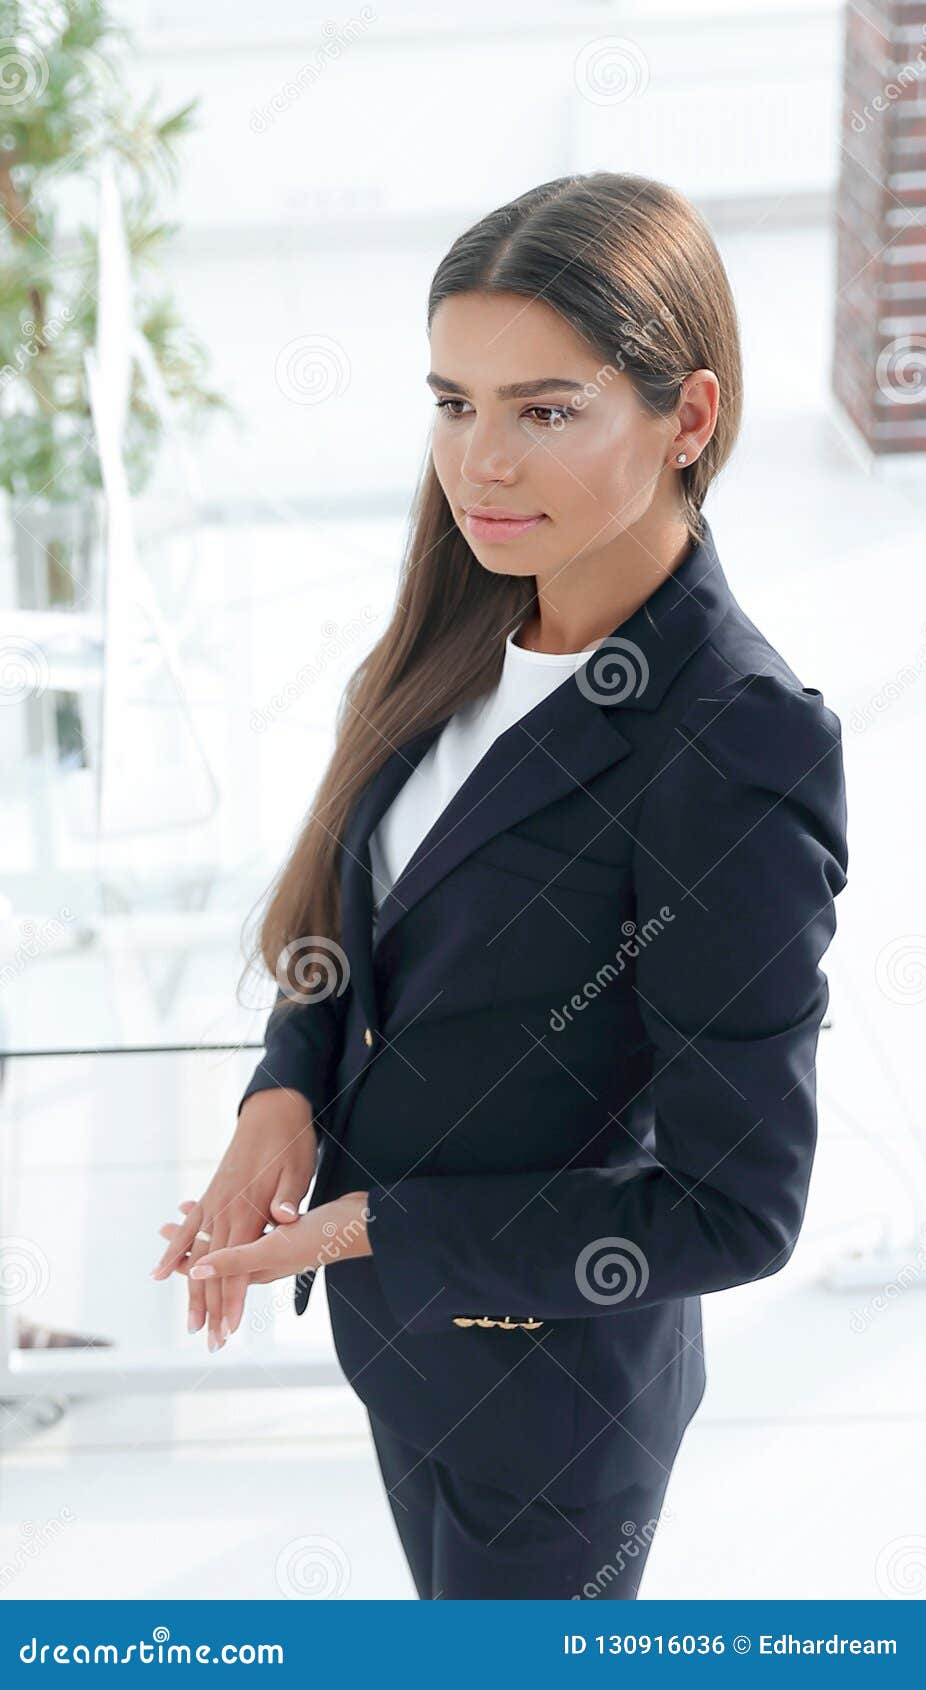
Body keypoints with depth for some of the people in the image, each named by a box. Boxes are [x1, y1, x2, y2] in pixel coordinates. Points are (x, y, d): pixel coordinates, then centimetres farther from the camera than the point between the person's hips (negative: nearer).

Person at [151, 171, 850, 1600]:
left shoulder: (736, 745, -29)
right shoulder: (468, 644, -6)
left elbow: (737, 1211, -25)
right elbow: (354, 928, 9)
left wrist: (368, 1227, -22)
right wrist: (285, 1100, -12)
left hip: (548, 1376, -7)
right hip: (404, 1322, 7)